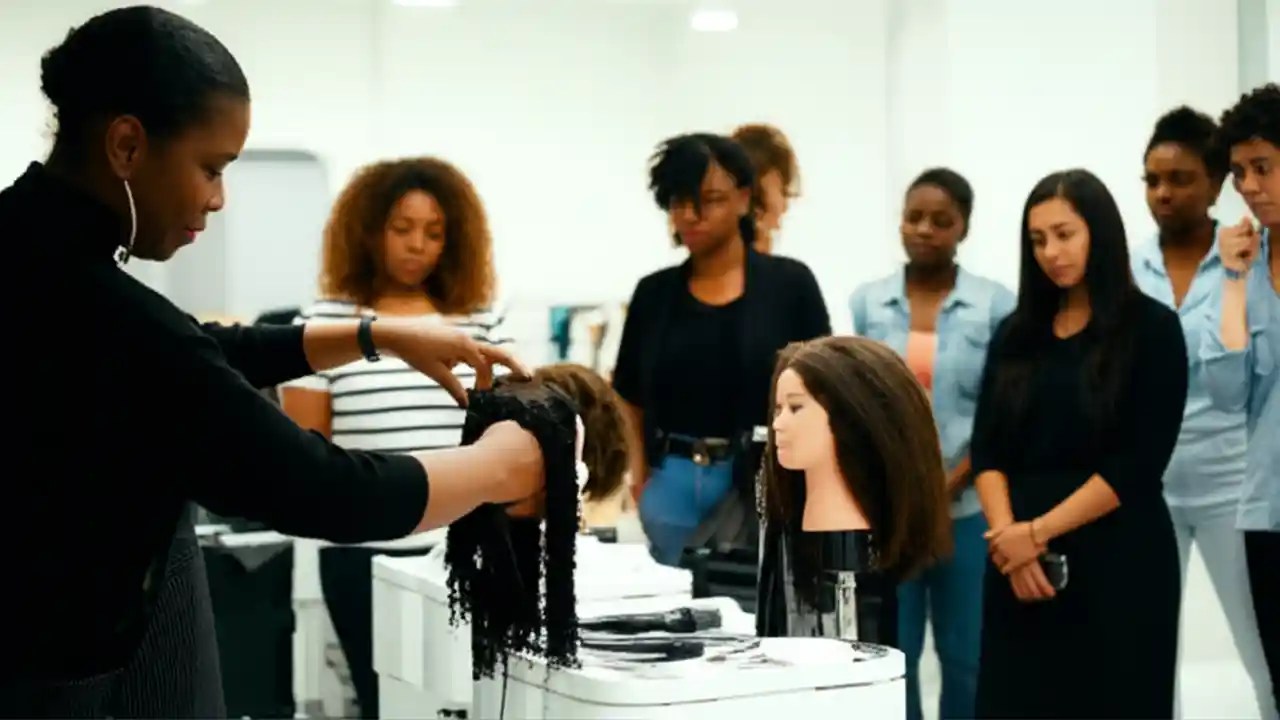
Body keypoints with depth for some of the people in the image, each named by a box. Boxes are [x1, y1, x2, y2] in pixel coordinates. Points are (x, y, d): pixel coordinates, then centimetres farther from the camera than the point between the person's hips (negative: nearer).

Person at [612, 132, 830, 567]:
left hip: (765, 485, -3)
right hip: (672, 486, 3)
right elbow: (631, 400, 13)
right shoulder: (654, 293, 8)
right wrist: (639, 476, 0)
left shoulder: (789, 284, -1)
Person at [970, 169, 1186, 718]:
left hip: (1118, 560, -4)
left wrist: (1038, 532, -14)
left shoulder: (1152, 328, -2)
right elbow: (987, 450, 4)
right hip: (1020, 564, 4)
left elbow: (1139, 462, -10)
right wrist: (1009, 537, -12)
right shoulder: (1016, 333, 11)